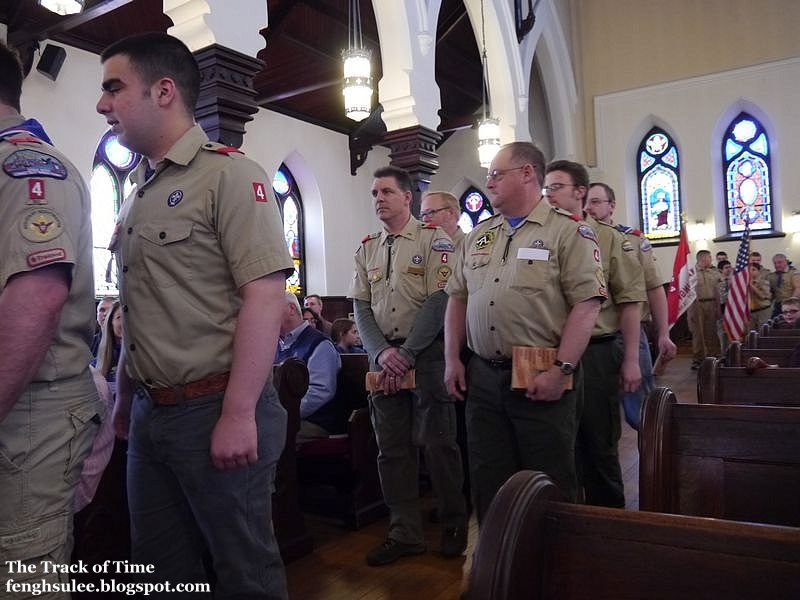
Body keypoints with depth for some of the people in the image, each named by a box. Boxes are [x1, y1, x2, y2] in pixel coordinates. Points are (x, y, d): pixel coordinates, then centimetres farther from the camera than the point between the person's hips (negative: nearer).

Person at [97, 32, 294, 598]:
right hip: (150, 416, 8)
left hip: (216, 409, -8)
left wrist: (239, 414, -22)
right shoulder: (139, 193, 14)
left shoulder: (229, 174, -11)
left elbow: (265, 294, -20)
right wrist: (125, 397, 20)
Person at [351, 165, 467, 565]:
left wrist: (407, 353, -15)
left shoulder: (433, 240, -3)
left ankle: (454, 526, 20)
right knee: (391, 448, 8)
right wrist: (382, 352, -7)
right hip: (383, 356, 5)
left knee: (437, 443, 1)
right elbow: (360, 306, 8)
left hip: (426, 353, -5)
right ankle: (405, 533, 20)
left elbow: (439, 301, -11)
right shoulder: (367, 248, 13)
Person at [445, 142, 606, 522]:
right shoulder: (478, 235, 15)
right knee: (488, 481, 15)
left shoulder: (569, 231, -5)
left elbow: (587, 304, -13)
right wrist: (452, 359, 8)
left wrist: (561, 370, -19)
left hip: (543, 380, -6)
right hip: (483, 377, 6)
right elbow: (457, 298, 16)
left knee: (551, 484, 7)